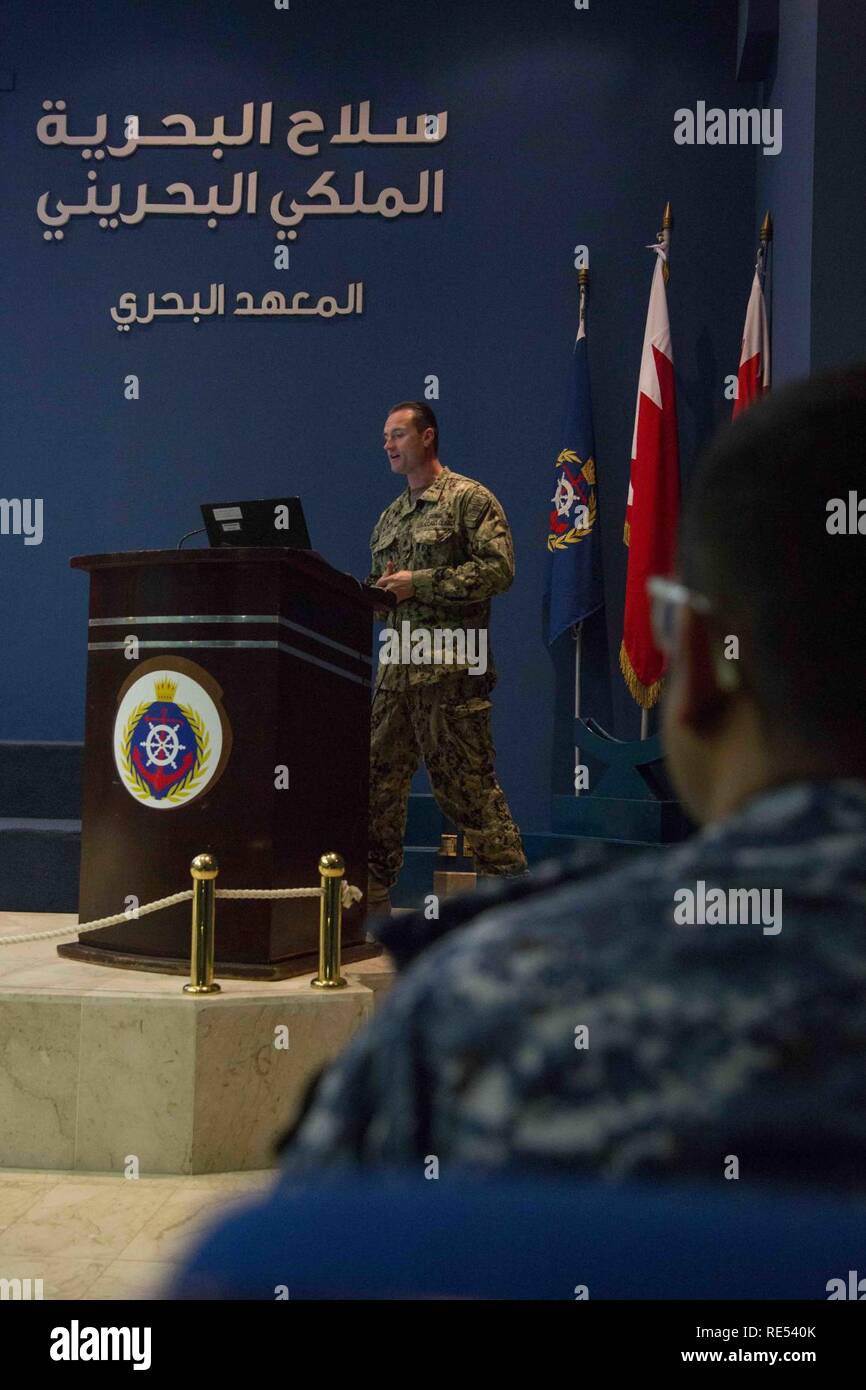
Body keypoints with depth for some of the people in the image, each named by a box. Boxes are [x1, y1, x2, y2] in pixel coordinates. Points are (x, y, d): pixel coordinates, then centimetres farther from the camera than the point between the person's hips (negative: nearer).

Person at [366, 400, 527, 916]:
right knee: (380, 777, 7)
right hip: (397, 669, 8)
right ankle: (373, 892, 17)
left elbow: (499, 569, -14)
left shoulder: (470, 499, -2)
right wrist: (372, 593, 2)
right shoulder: (390, 516, 21)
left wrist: (421, 583, -15)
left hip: (452, 667, -7)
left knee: (467, 783, -5)